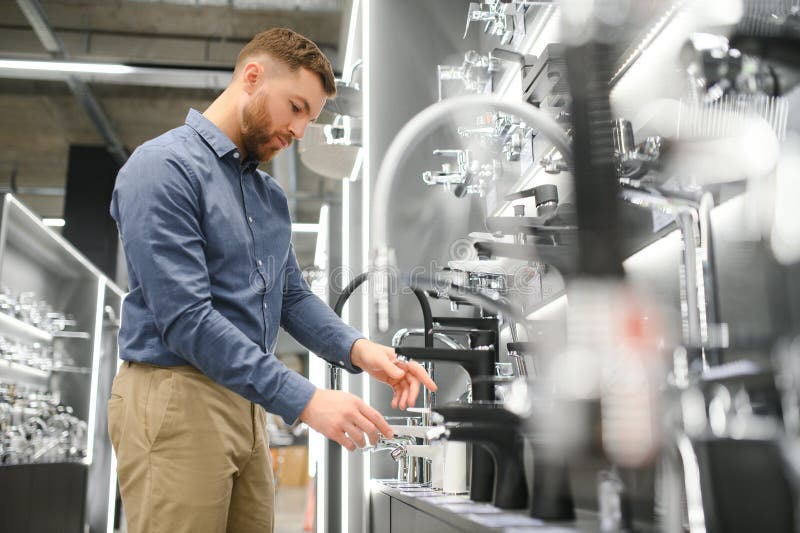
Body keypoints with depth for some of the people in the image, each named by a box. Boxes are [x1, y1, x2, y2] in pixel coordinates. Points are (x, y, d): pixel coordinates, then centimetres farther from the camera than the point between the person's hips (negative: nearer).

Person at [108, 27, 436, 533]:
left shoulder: (272, 195, 14)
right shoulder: (162, 167, -13)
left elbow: (292, 297, 14)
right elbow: (185, 318, -22)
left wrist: (357, 348, -7)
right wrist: (305, 400, -25)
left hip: (246, 404, 8)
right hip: (176, 400, -8)